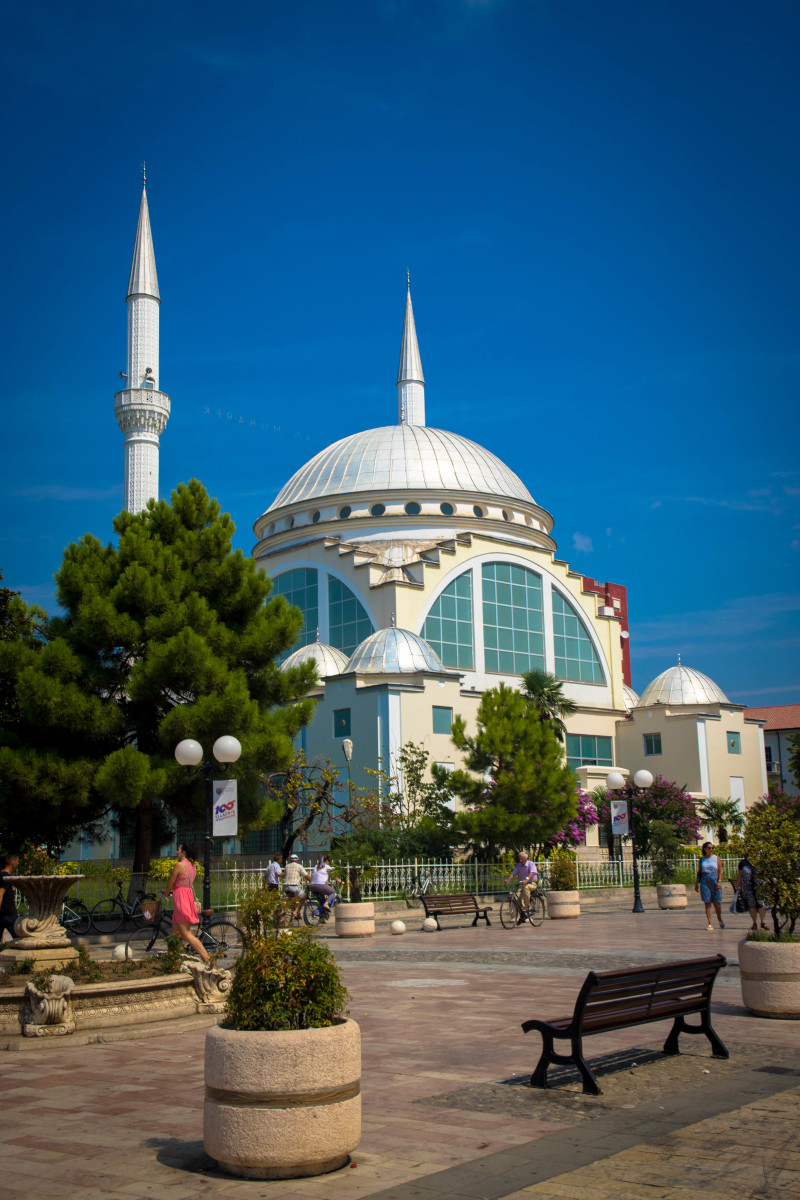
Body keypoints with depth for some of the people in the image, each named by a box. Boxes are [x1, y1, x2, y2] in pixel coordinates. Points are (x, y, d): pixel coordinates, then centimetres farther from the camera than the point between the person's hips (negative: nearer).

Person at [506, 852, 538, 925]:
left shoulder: (531, 864, -9)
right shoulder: (519, 865, 9)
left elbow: (532, 873, -28)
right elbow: (513, 873, -1)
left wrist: (526, 879, -47)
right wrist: (507, 879, -22)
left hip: (532, 884, -5)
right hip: (522, 884, 5)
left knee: (526, 887, -39)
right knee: (518, 898, -17)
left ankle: (526, 905, -27)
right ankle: (521, 917, -8)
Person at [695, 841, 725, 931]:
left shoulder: (716, 858, 6)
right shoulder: (702, 859, 11)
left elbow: (720, 871, 1)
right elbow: (699, 872, 14)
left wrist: (719, 881, -11)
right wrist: (696, 884, 10)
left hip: (715, 881, -1)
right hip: (704, 882, 1)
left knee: (717, 903, 0)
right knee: (707, 903, -3)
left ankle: (720, 919, 28)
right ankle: (710, 924, -1)